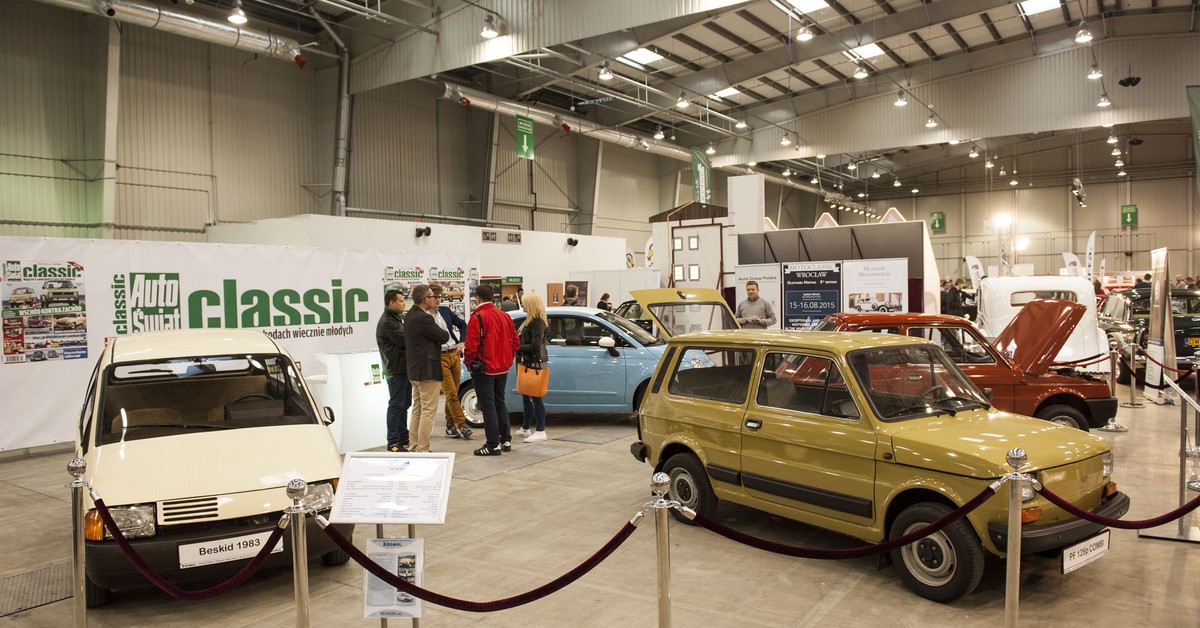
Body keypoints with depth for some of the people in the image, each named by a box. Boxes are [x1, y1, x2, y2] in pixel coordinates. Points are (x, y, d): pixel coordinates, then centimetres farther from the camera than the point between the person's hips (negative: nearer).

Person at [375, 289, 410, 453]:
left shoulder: (397, 318, 18)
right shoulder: (387, 322, -16)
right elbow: (404, 341, -20)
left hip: (404, 368, 10)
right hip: (396, 370, -10)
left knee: (404, 404, 15)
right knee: (396, 405, -6)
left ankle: (403, 439, 24)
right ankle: (393, 443, 0)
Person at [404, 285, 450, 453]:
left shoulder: (410, 316, 9)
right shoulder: (423, 318, -21)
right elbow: (444, 337, -14)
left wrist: (431, 315, 9)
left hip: (414, 370, 10)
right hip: (428, 371, -10)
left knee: (417, 410, 16)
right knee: (428, 411, -4)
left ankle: (414, 447, 23)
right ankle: (422, 450, -2)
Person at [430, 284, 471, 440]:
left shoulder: (445, 310, 9)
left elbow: (462, 324, 18)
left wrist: (461, 342, 7)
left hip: (454, 354, 6)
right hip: (440, 357, -6)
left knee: (452, 394, 11)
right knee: (451, 393, -8)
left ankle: (450, 426, 20)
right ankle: (462, 425, -3)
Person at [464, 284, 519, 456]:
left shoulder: (477, 317, -15)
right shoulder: (505, 316, 6)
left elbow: (471, 345, -18)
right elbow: (514, 341, 9)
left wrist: (469, 363, -3)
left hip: (484, 369, -7)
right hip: (502, 369, 7)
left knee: (488, 406, -1)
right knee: (499, 403, 18)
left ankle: (493, 445, 0)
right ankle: (506, 440, 22)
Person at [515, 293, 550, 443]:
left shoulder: (538, 322, -14)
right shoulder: (529, 321, 14)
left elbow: (535, 346, -21)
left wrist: (518, 348, -14)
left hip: (534, 364, -10)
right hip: (526, 363, 10)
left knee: (535, 398, -5)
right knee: (526, 396, 16)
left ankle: (540, 431, 0)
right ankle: (525, 428, 27)